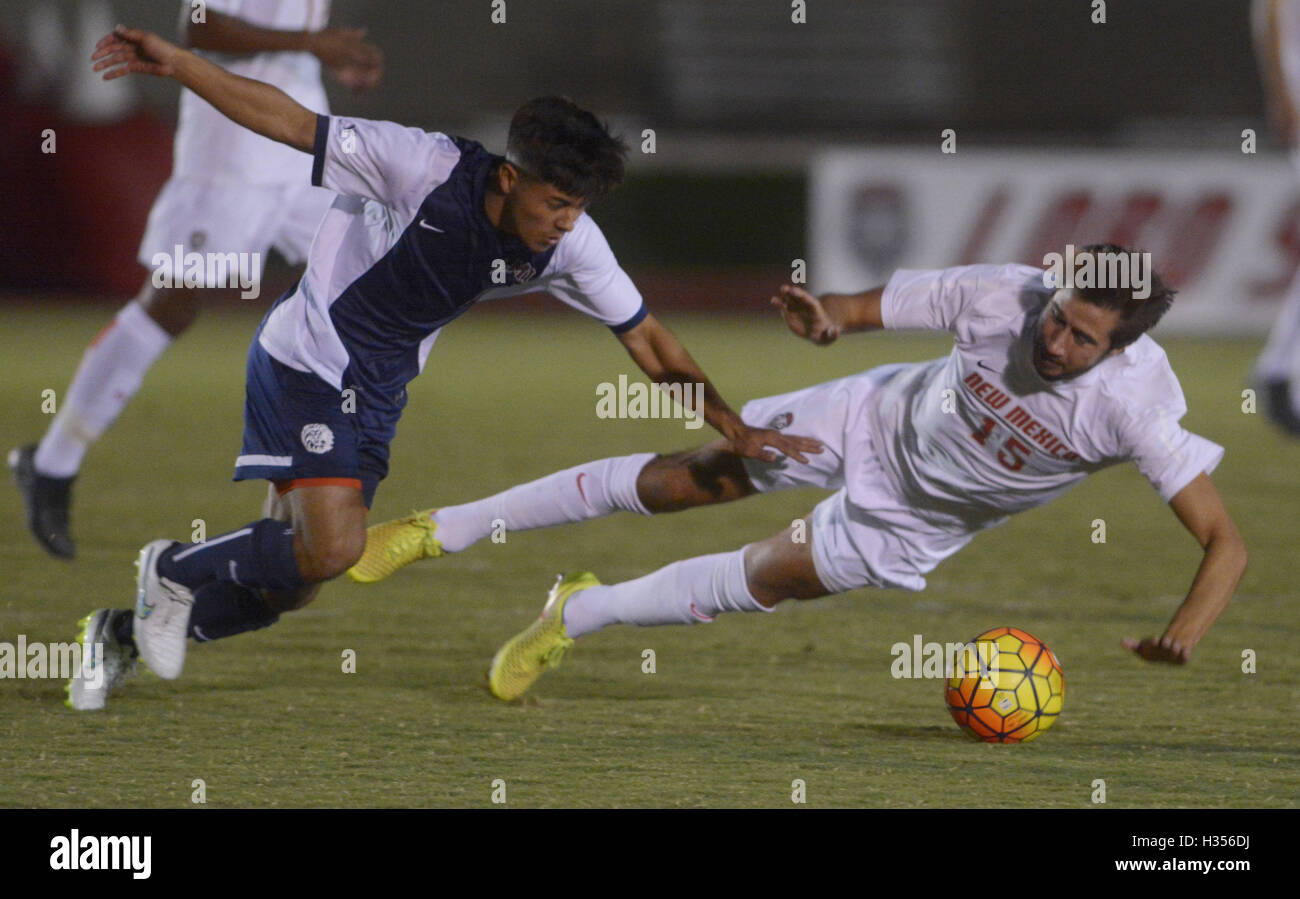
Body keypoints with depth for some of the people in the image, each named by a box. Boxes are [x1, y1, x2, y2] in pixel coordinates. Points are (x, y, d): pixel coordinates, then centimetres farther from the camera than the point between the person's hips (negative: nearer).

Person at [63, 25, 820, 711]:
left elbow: (646, 337, -2)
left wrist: (735, 427, -7)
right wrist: (173, 64, -25)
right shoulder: (425, 167, -25)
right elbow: (291, 122, -20)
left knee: (294, 581, 5)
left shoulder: (570, 244, -11)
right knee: (332, 546, -20)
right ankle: (175, 572, 4)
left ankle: (127, 634, 23)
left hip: (380, 394, 6)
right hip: (307, 362, -6)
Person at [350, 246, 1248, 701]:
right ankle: (443, 531, 18)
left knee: (761, 580, -5)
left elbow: (1225, 541, -37)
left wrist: (1187, 628, -55)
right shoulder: (1002, 296, -30)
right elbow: (882, 304, -13)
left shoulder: (1136, 406, -35)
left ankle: (579, 615, 24)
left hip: (913, 527, -1)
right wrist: (828, 315, -37)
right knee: (676, 479, 3)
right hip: (881, 418, 1)